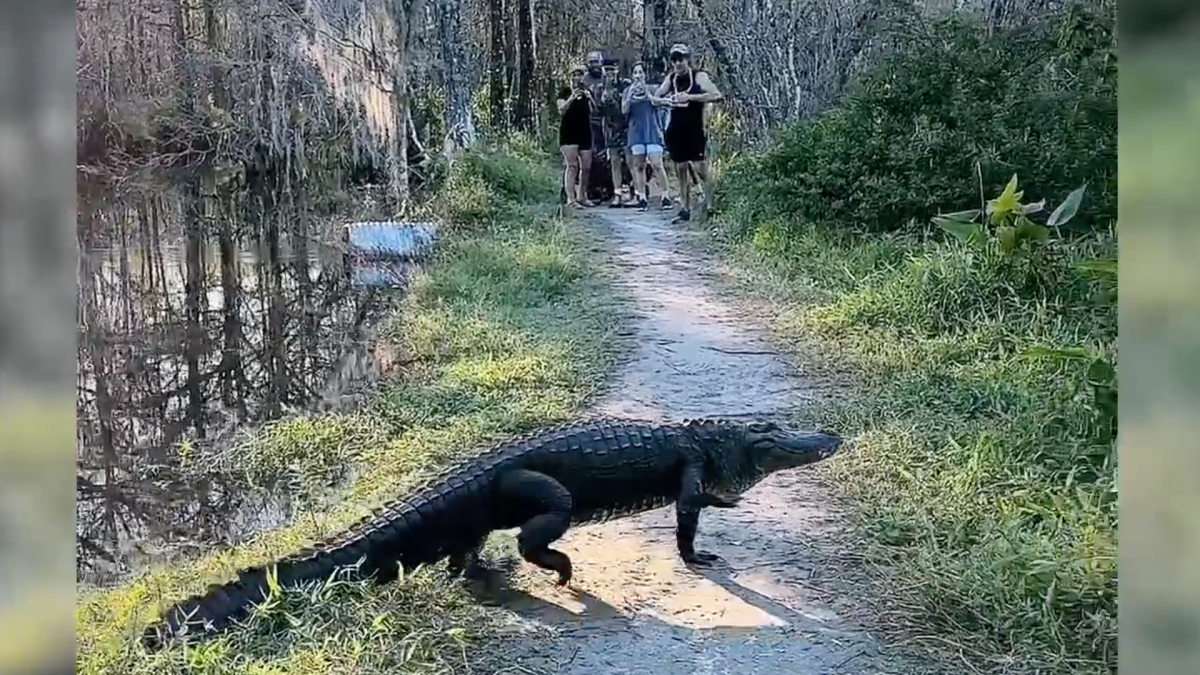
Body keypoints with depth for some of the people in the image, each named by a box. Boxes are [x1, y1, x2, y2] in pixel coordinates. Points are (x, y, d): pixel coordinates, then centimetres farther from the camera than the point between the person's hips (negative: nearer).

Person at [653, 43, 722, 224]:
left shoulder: (699, 76, -4)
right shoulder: (670, 79, 10)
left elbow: (716, 95, -16)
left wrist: (690, 97, -22)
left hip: (695, 133, -5)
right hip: (675, 132, 5)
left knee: (701, 170, -11)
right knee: (681, 171, 8)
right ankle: (685, 210, 14)